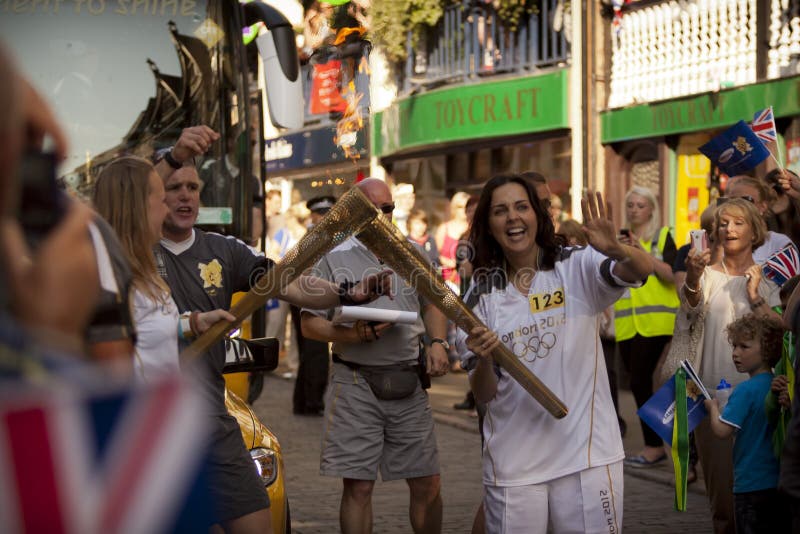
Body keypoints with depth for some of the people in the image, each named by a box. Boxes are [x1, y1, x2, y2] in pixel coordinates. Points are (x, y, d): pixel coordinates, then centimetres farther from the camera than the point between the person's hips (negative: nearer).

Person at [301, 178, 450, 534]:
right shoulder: (334, 258, 0)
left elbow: (432, 304, 22)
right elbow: (310, 324, -1)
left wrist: (437, 342, 3)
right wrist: (351, 335, -18)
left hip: (408, 384, 3)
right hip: (356, 384, -3)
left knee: (427, 484, 5)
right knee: (357, 487, 0)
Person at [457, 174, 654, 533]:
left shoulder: (577, 268, -2)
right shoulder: (482, 296, 4)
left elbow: (642, 269, -21)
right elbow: (482, 394, 3)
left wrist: (617, 250, -41)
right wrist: (484, 360, -18)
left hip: (588, 454, -2)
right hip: (513, 465, 2)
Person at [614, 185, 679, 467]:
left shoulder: (662, 236, 2)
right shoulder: (621, 238, 15)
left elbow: (672, 275, -12)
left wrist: (643, 251, -16)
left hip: (654, 321, -6)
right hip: (626, 323, 6)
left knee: (640, 381, -12)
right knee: (638, 383, 7)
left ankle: (653, 446, -5)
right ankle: (655, 445, 16)